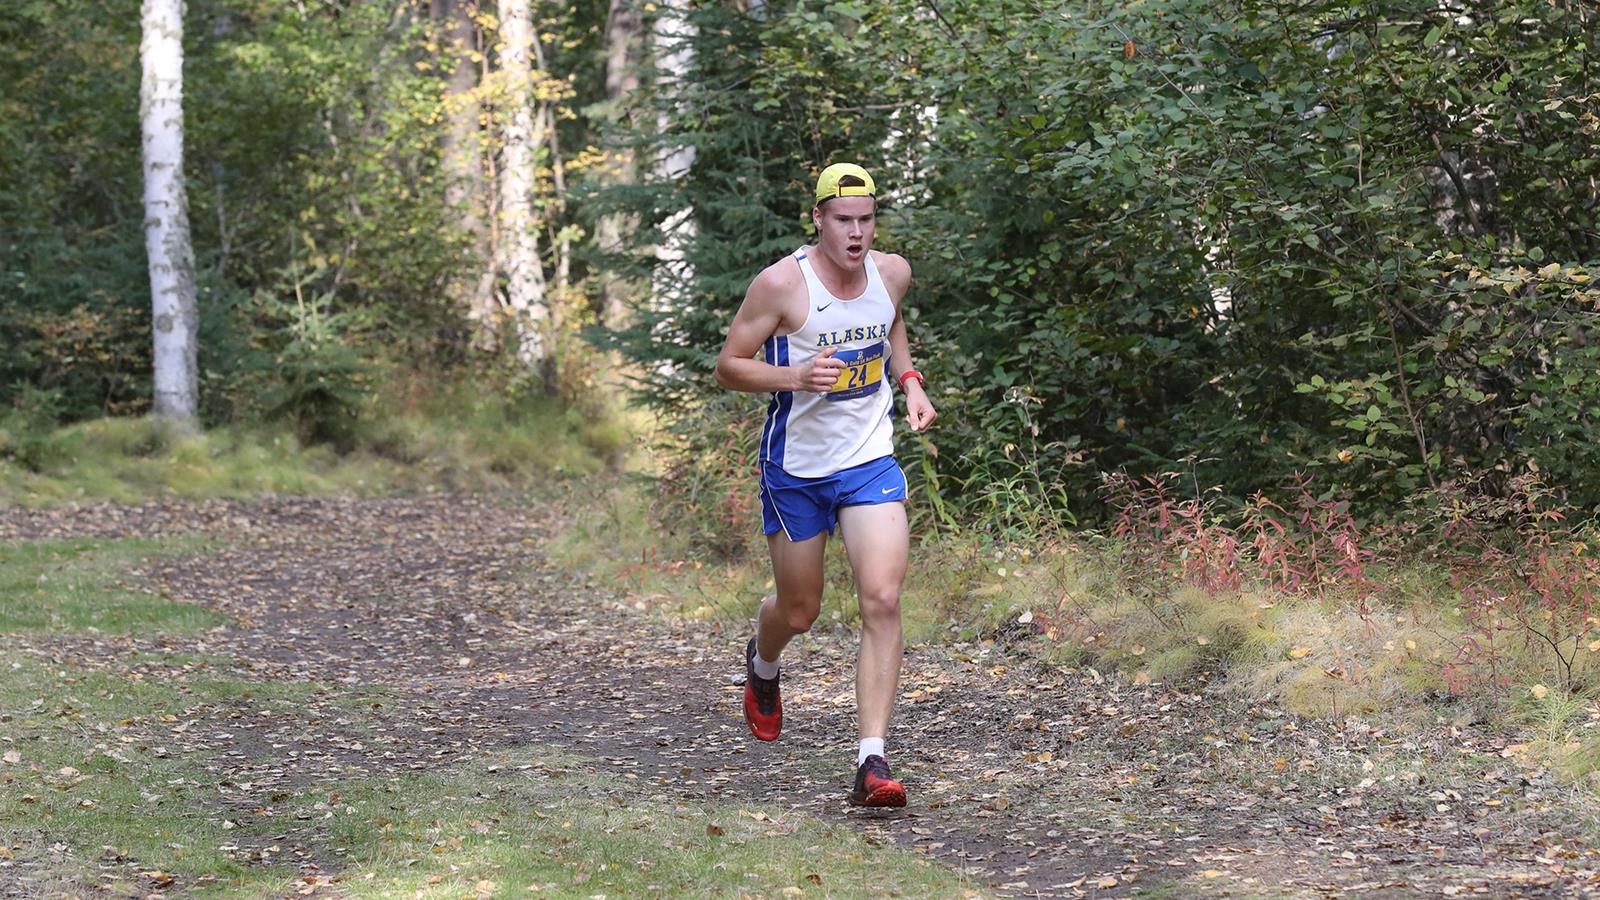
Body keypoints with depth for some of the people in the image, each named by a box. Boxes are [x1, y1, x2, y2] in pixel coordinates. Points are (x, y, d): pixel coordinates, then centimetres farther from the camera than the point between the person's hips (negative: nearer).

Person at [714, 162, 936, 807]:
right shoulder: (782, 283, -15)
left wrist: (910, 382, 7)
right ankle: (762, 663, 51)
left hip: (870, 461, 2)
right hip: (796, 468, -2)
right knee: (799, 610, 12)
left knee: (882, 600, -16)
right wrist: (797, 376, -26)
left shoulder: (892, 272, 0)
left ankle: (872, 762, -16)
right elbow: (728, 367, -9)